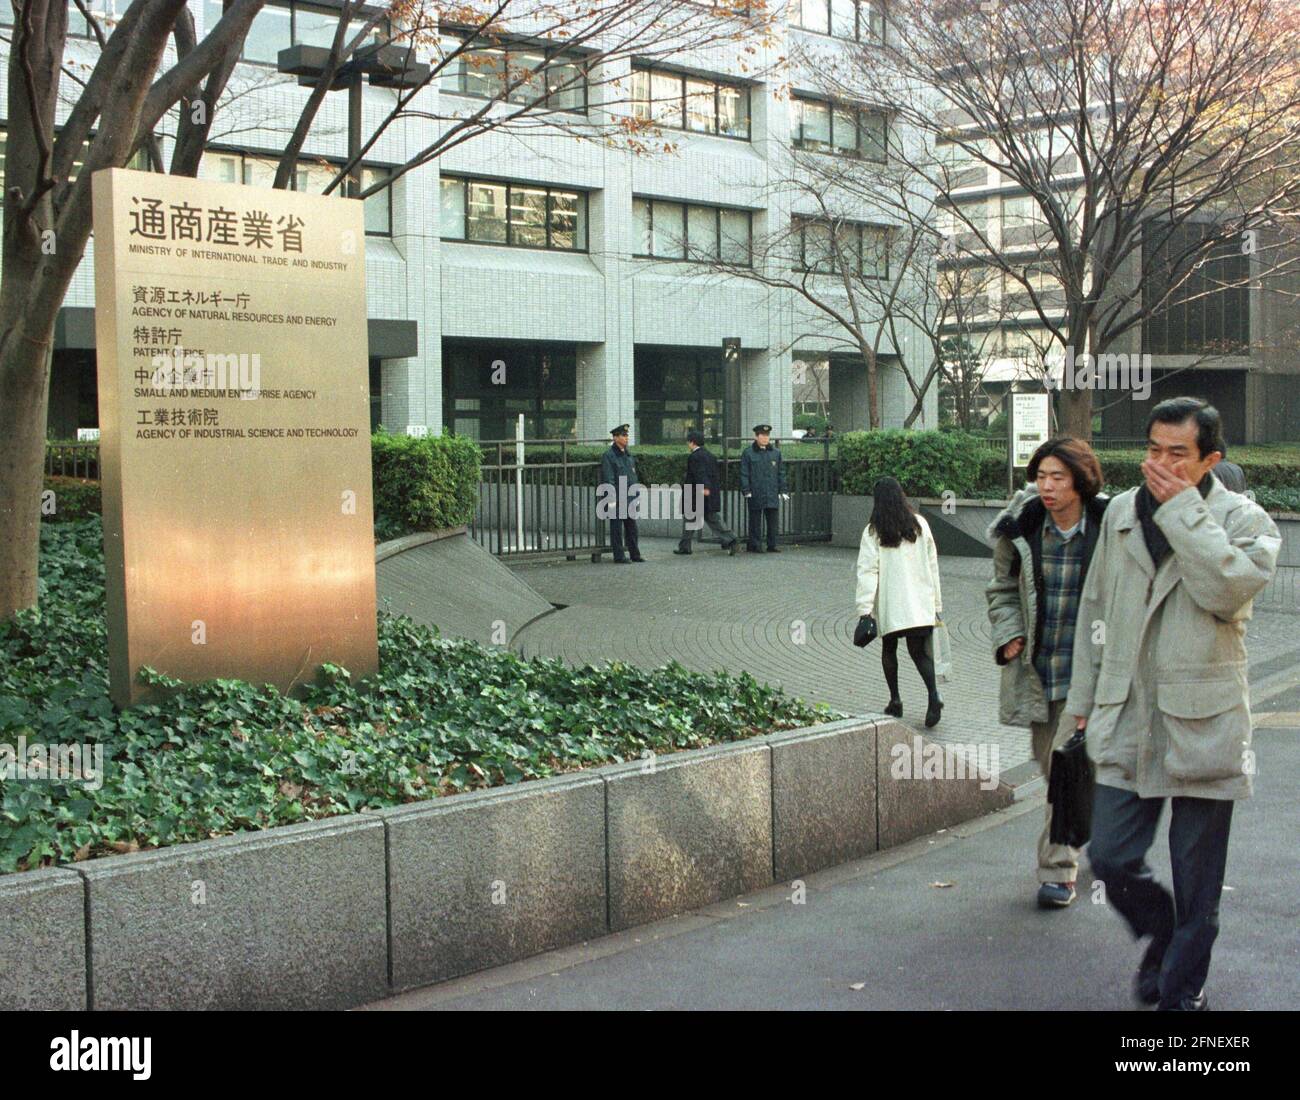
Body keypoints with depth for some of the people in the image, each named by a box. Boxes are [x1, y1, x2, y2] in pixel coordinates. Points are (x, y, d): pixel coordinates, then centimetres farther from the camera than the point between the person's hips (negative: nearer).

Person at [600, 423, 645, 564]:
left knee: (632, 527, 11)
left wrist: (636, 494, 15)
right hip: (617, 499, -7)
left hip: (629, 498, 7)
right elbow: (608, 479, -13)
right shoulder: (608, 456, -9)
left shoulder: (628, 454, 14)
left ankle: (635, 554, 19)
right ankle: (618, 557, 4)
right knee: (617, 528, -1)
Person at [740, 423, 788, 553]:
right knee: (755, 521, 1)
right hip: (755, 495, -3)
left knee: (773, 520, 3)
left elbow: (781, 473, 14)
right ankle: (752, 545, 8)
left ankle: (772, 546, 11)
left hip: (772, 494, 3)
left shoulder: (776, 452, 11)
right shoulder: (748, 453, 1)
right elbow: (744, 473, 0)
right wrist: (746, 491, -8)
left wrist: (782, 490, 8)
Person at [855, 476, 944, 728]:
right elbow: (932, 565, 8)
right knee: (919, 651, 4)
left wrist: (864, 609, -11)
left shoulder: (873, 531, -6)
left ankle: (895, 700, 17)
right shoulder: (920, 524, 5)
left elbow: (868, 571, -11)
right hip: (920, 603, 2)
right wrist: (936, 603, 15)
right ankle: (933, 695, -19)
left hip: (889, 605, -2)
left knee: (889, 649, 16)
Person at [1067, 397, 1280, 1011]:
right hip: (1127, 723, 4)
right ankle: (1163, 936, 33)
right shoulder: (1121, 512, 10)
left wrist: (1183, 510, -17)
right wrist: (1085, 695, 16)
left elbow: (1228, 590, -23)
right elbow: (1094, 608, 18)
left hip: (1202, 725, -3)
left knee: (1196, 881, 6)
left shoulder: (1242, 518, -2)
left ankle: (1181, 989, 25)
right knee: (1111, 859, 3)